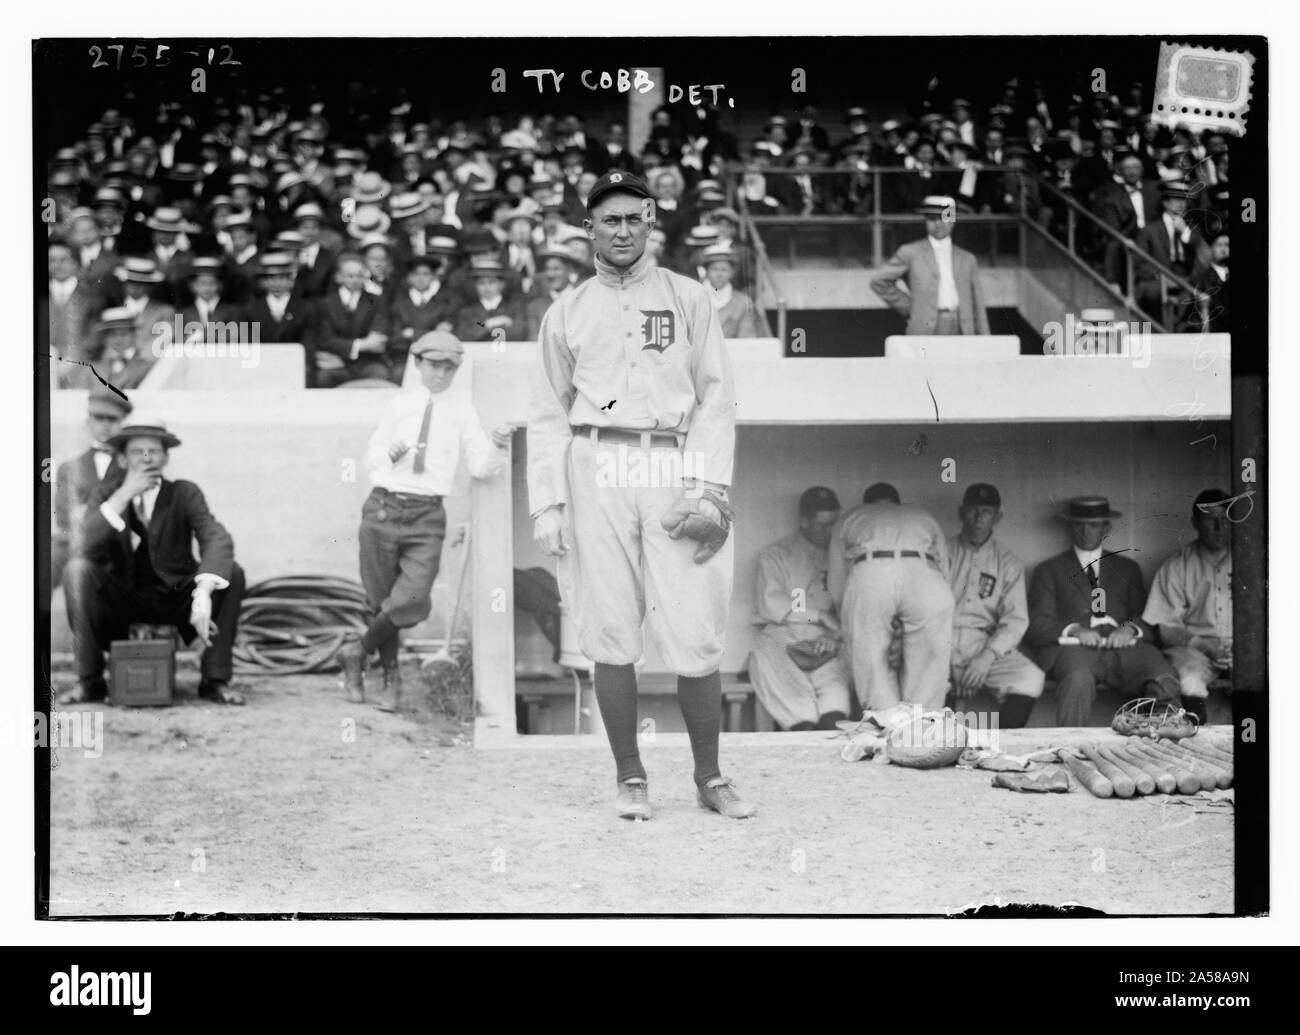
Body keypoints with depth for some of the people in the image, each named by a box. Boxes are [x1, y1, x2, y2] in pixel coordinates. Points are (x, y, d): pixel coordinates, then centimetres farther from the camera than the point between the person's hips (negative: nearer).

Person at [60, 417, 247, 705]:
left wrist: (203, 594, -41)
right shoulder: (105, 494, -2)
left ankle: (214, 679, -17)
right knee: (77, 568, -26)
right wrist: (123, 495, -27)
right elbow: (89, 545, -21)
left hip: (177, 600, 0)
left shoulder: (184, 494, -7)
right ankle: (89, 680, -20)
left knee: (232, 573, -25)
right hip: (122, 600, 0)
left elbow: (218, 541, -24)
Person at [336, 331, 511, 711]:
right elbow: (371, 456, 14)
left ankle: (357, 653, 8)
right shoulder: (401, 403, 8)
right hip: (384, 508, 1)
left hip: (427, 515, -1)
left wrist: (498, 448, -16)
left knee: (412, 602, -15)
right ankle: (391, 678, 25)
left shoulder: (461, 408, 6)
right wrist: (390, 455, -6)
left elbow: (479, 467, 3)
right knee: (380, 599, 7)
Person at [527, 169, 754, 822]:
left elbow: (716, 399, 7)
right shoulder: (566, 313, 14)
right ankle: (630, 778, 10)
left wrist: (709, 484, -6)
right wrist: (546, 504, 1)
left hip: (673, 468, -1)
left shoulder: (688, 298, 12)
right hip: (595, 472, 1)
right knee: (610, 636, 0)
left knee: (696, 638, -5)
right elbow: (547, 415, 12)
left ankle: (710, 778, 7)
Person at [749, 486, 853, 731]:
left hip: (828, 643, 1)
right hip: (781, 636, -1)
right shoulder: (776, 553, 16)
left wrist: (834, 636, -14)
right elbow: (770, 604, 0)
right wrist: (820, 615, -7)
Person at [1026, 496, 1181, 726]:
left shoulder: (1128, 569, 30)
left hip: (1124, 644, 2)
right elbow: (1035, 627, 9)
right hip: (1074, 647, -2)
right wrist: (1074, 630, -10)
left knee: (1165, 683, -32)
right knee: (1078, 680, -40)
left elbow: (1148, 620, 19)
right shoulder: (1049, 571, 22)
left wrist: (1130, 629, -5)